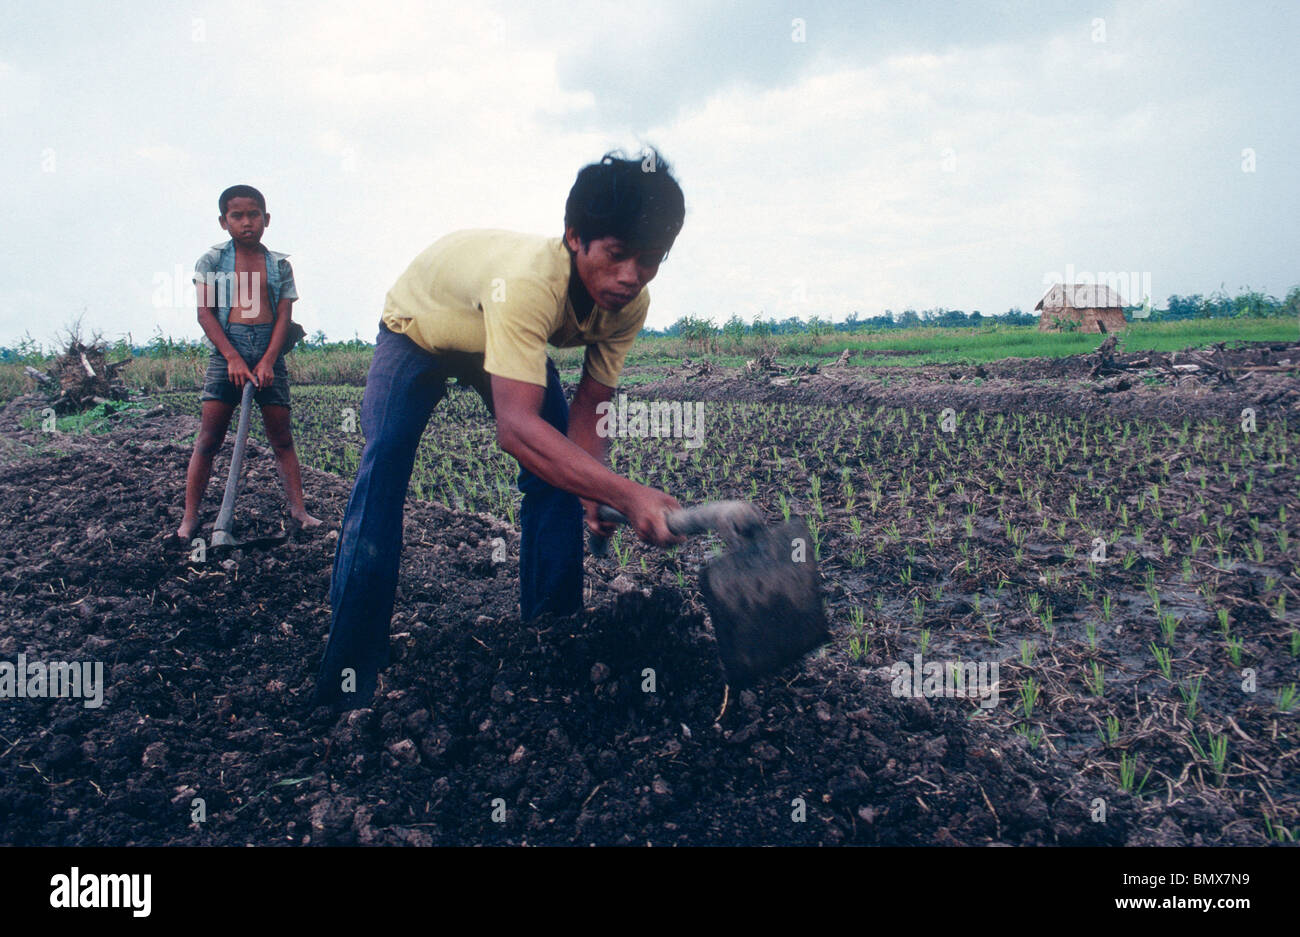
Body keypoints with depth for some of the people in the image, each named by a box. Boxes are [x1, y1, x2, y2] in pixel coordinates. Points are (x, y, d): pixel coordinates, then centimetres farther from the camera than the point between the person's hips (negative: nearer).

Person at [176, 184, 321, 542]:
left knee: (282, 437, 5)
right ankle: (189, 517, 1)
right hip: (227, 349, -1)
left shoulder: (279, 265, 9)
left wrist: (268, 361, -10)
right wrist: (233, 357, -13)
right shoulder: (211, 261, 5)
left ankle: (298, 509, 9)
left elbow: (284, 316, 3)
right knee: (208, 438, -3)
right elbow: (205, 312, -2)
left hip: (269, 351, 2)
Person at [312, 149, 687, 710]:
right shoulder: (528, 282, -47)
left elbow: (586, 410, -20)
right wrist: (627, 494, -67)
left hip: (512, 342, 5)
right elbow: (515, 426, -57)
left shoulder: (629, 304, -26)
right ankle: (347, 679, -12)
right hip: (418, 327, -5)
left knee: (559, 475, -10)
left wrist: (593, 493, -39)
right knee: (382, 474, -21)